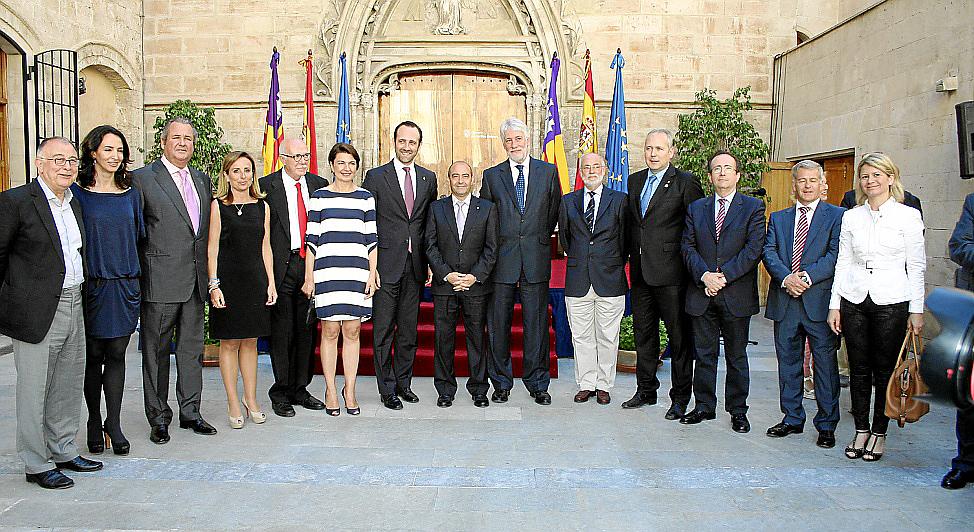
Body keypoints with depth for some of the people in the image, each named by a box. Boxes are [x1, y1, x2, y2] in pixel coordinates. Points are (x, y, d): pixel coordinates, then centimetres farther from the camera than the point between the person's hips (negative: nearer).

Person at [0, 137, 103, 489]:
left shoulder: (76, 203, 13)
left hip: (73, 307, 7)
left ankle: (63, 450, 30)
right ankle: (37, 464, 14)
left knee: (69, 387, 16)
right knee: (34, 391, 2)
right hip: (36, 311, -7)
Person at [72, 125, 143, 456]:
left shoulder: (130, 193, 9)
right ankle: (95, 423, 20)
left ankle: (113, 425, 12)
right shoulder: (77, 192, -2)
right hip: (92, 286, -2)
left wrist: (132, 273, 9)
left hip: (124, 286, 2)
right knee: (93, 355, 7)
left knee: (116, 354, 5)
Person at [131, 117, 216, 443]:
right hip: (161, 281, -6)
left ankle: (190, 412, 24)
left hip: (195, 279, 6)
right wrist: (141, 275, -10)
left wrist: (208, 275, 12)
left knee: (192, 348, 12)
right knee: (156, 351, 5)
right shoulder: (143, 178, -5)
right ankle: (159, 418, 16)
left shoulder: (202, 180, 13)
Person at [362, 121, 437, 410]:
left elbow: (430, 222, 14)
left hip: (415, 266, 4)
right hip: (386, 265, -3)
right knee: (383, 330, 1)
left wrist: (430, 261, 7)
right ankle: (387, 389, 11)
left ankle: (403, 383, 23)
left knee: (409, 329, 11)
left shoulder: (428, 178, 11)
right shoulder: (375, 177, 0)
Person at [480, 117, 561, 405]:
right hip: (502, 260, 0)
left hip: (536, 259, 0)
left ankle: (537, 383, 15)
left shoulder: (548, 172, 7)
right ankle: (501, 383, 16)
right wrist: (495, 245, 5)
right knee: (498, 323, 3)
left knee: (536, 322, 4)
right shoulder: (491, 175, 7)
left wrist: (538, 239, 10)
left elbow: (554, 212, 13)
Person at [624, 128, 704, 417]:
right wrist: (631, 256, 12)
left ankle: (680, 397, 13)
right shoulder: (635, 180, 13)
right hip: (640, 271, 7)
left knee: (679, 336, 2)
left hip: (670, 272, -6)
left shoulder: (685, 182, -7)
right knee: (643, 332, 15)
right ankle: (646, 390, 28)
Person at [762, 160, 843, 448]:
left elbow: (836, 254, -8)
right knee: (788, 363, 11)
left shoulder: (837, 216, 3)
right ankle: (792, 419, 24)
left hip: (820, 300, -4)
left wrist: (807, 277, -18)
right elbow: (769, 252, 3)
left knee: (825, 363, 2)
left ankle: (826, 425, 13)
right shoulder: (778, 218, 15)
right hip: (785, 301, 4)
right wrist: (786, 278, -14)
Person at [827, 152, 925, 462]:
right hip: (854, 301, 3)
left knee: (884, 369, 5)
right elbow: (843, 262, 8)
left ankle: (879, 432, 18)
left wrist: (916, 310, -3)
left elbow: (916, 266, 0)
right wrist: (834, 305, 4)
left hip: (891, 301, -3)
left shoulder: (908, 216, -1)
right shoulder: (851, 217, 7)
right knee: (858, 369, 8)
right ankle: (861, 430, 20)